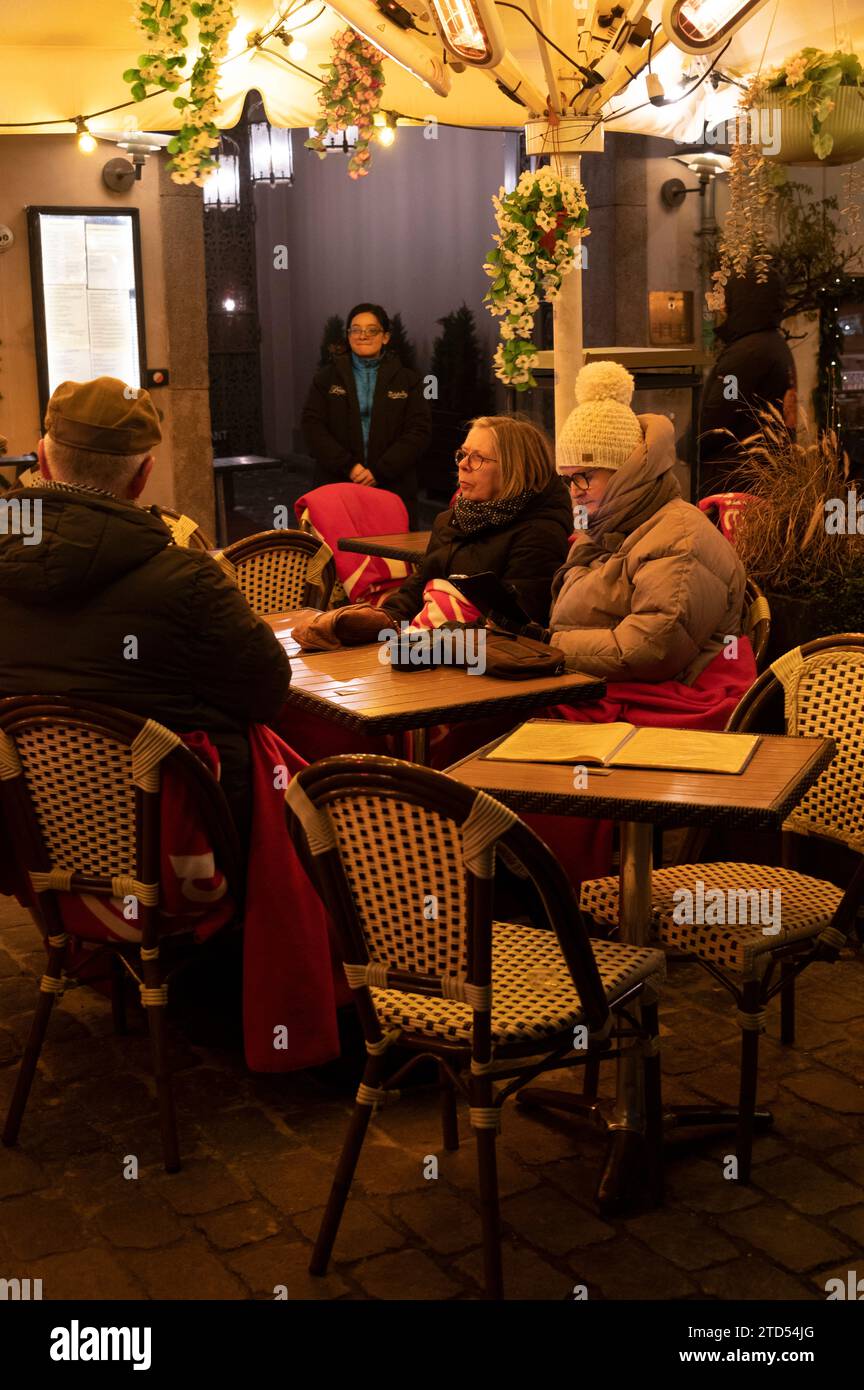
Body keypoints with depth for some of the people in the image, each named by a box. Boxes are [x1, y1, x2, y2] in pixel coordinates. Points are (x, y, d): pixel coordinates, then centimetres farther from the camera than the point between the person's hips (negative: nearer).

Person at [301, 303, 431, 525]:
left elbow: (419, 430, 0)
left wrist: (379, 472, -12)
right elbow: (312, 425, 2)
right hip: (336, 484, 0)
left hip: (392, 488, 0)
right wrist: (348, 466, -12)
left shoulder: (408, 380, 10)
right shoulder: (327, 378, 12)